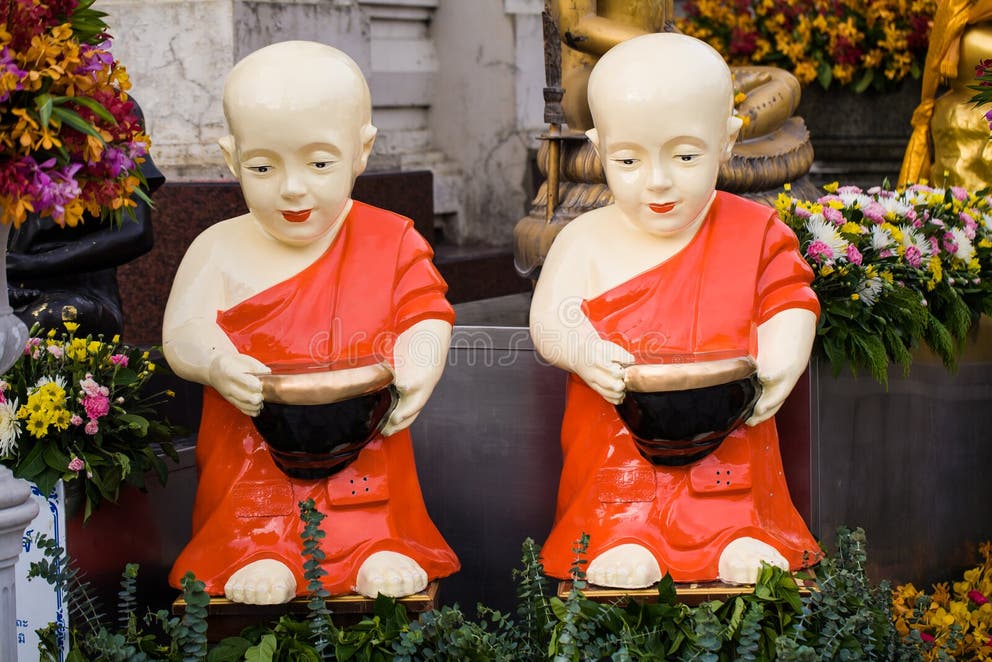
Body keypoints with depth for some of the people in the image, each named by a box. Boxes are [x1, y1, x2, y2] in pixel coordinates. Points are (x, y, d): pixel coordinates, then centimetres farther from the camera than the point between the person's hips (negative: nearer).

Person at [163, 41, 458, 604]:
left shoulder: (392, 242, 3)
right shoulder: (221, 249, 3)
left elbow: (426, 316, 1)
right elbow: (182, 330, -3)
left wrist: (418, 368, -23)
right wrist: (217, 363, -26)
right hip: (255, 452, 0)